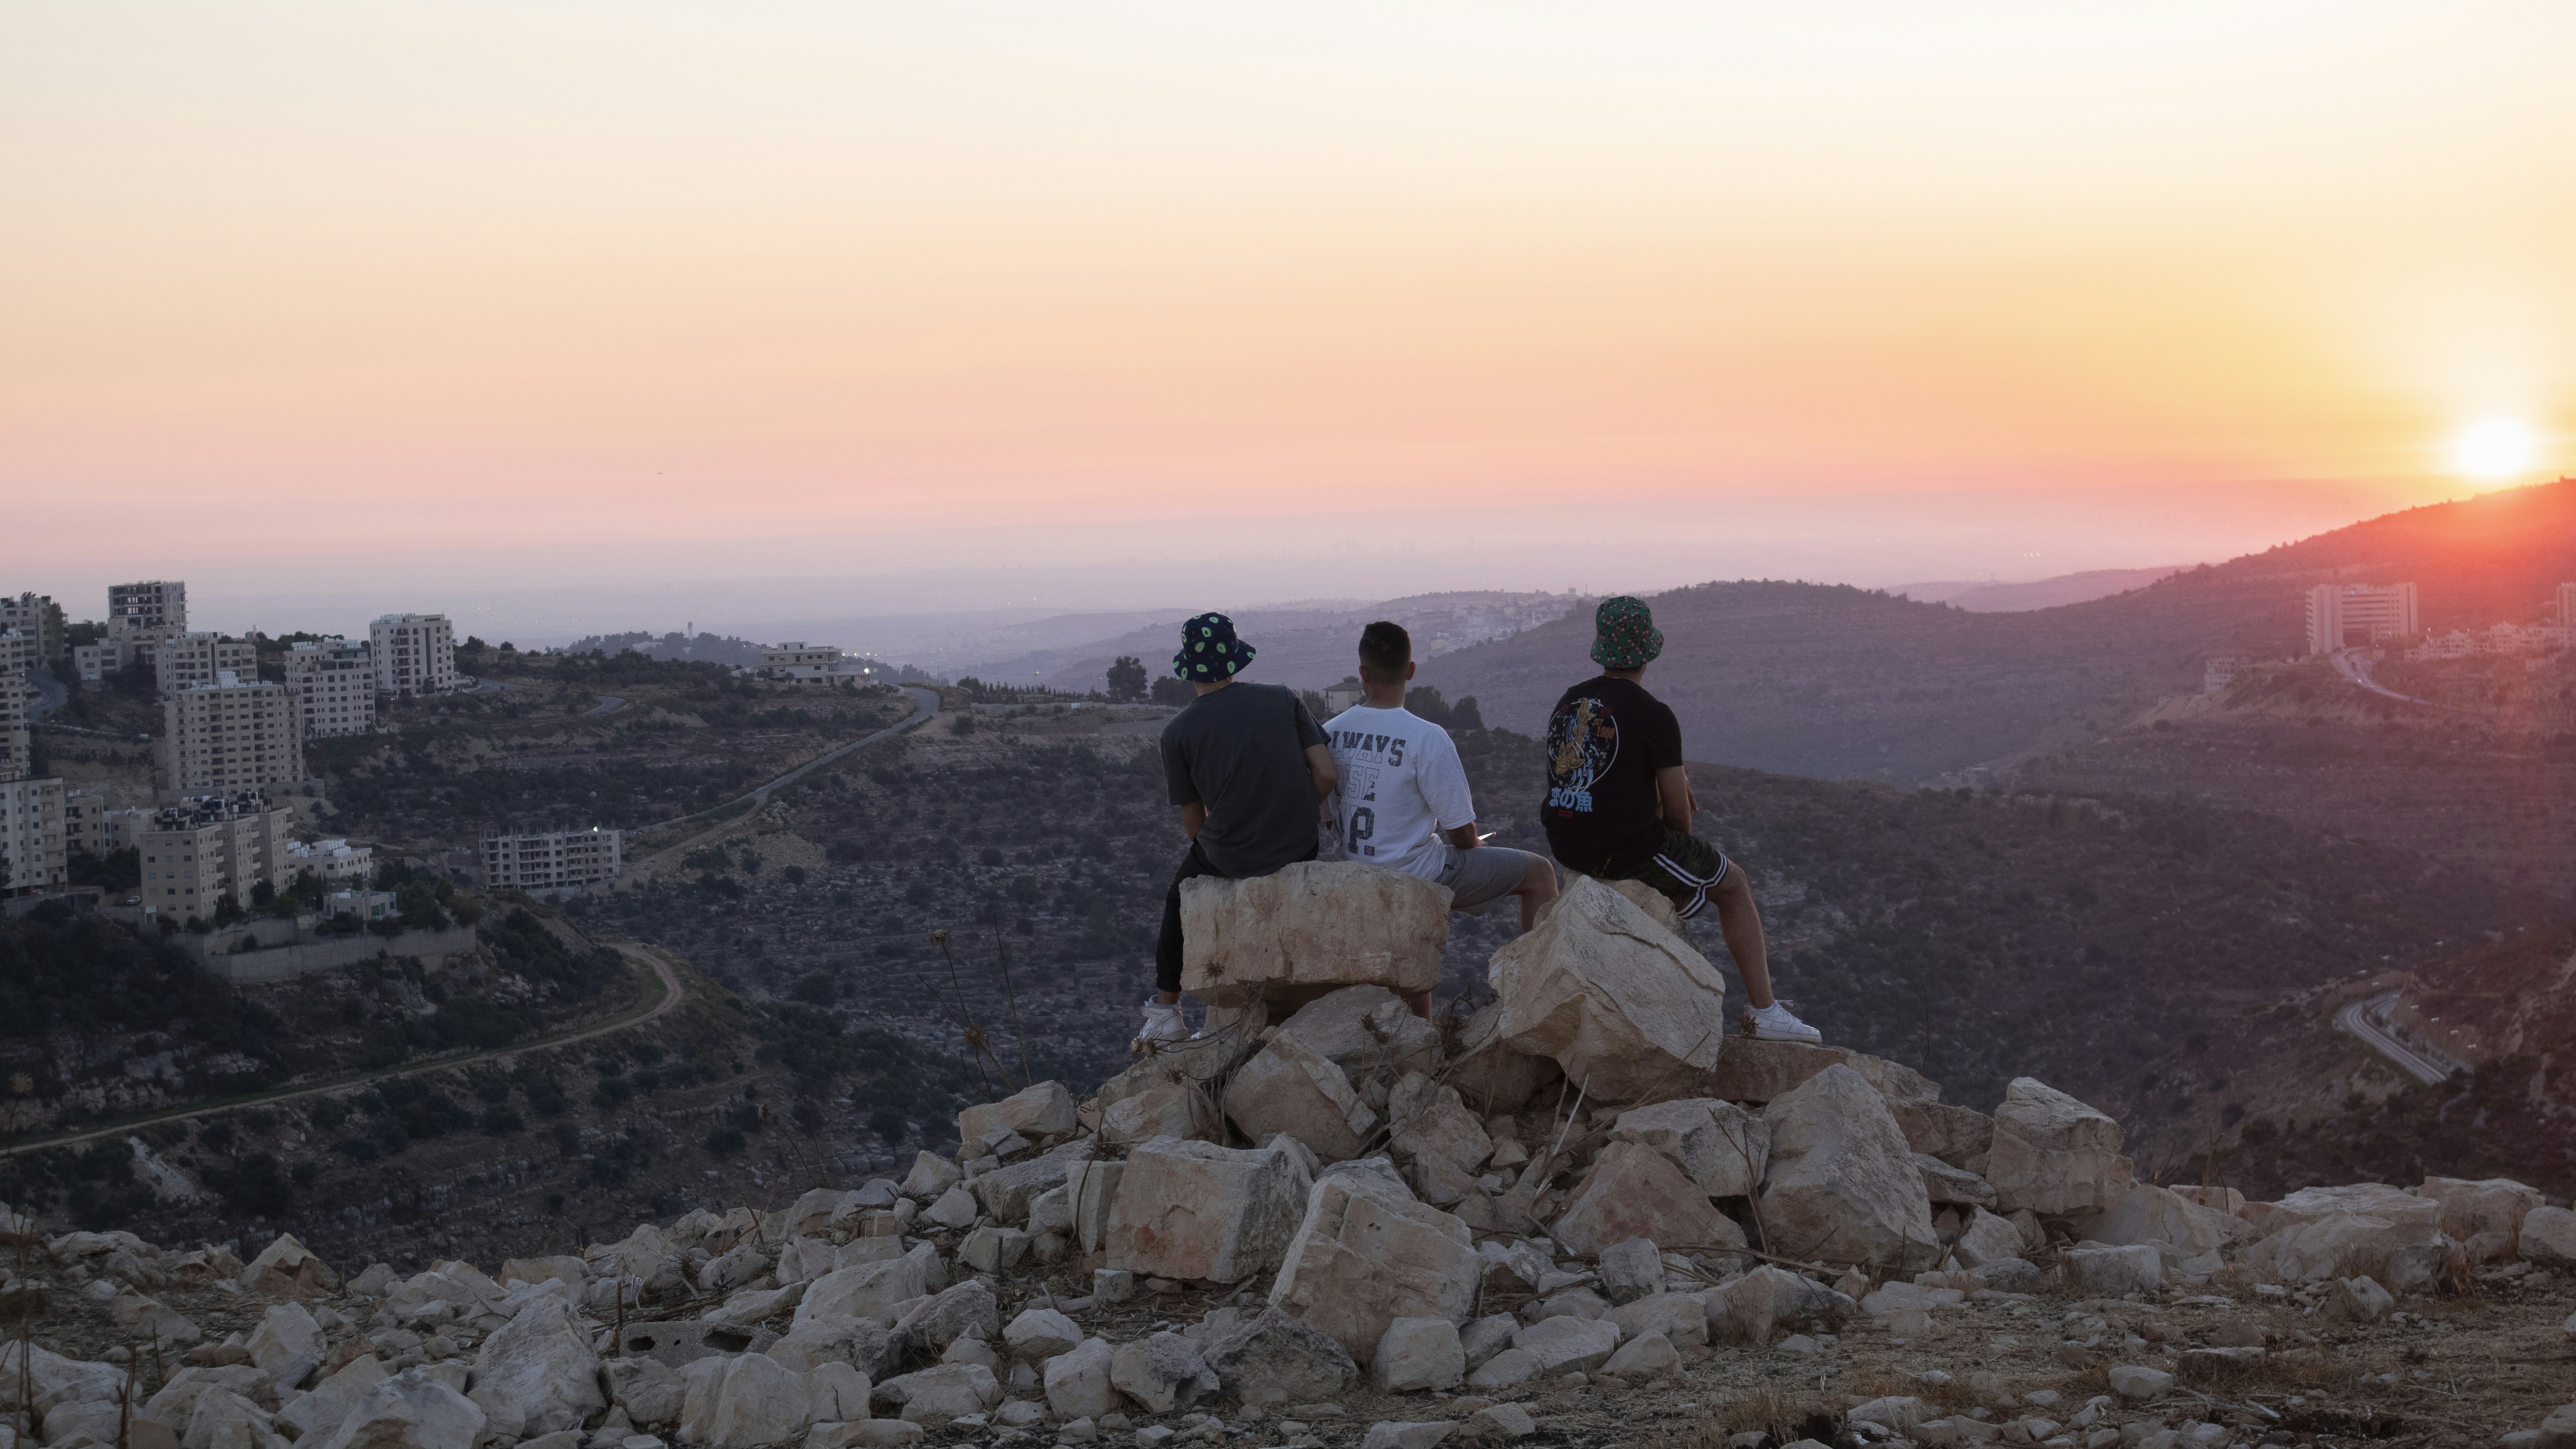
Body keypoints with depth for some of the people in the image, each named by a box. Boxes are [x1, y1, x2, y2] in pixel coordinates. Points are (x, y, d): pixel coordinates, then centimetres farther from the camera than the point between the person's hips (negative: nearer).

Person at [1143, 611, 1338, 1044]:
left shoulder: (1177, 733, -7)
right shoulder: (1284, 699, -4)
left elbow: (1193, 824, -2)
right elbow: (1325, 774, -6)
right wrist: (1296, 819, 11)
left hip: (1229, 858, -2)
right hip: (1299, 848, 2)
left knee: (1179, 897, 30)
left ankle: (1166, 1013, 32)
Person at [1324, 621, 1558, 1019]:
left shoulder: (1330, 733, -8)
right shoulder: (1428, 739, -23)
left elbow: (1326, 824, 3)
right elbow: (1462, 834, -16)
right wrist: (1476, 848, 7)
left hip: (1358, 876, 6)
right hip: (1419, 877, -6)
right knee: (1540, 872, 9)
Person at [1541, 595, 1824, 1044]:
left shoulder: (1567, 702, 8)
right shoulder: (1654, 716, -15)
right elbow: (1679, 813, -9)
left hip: (1570, 846, 7)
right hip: (1628, 849, -7)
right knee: (1735, 885, 13)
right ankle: (1765, 1012, 11)